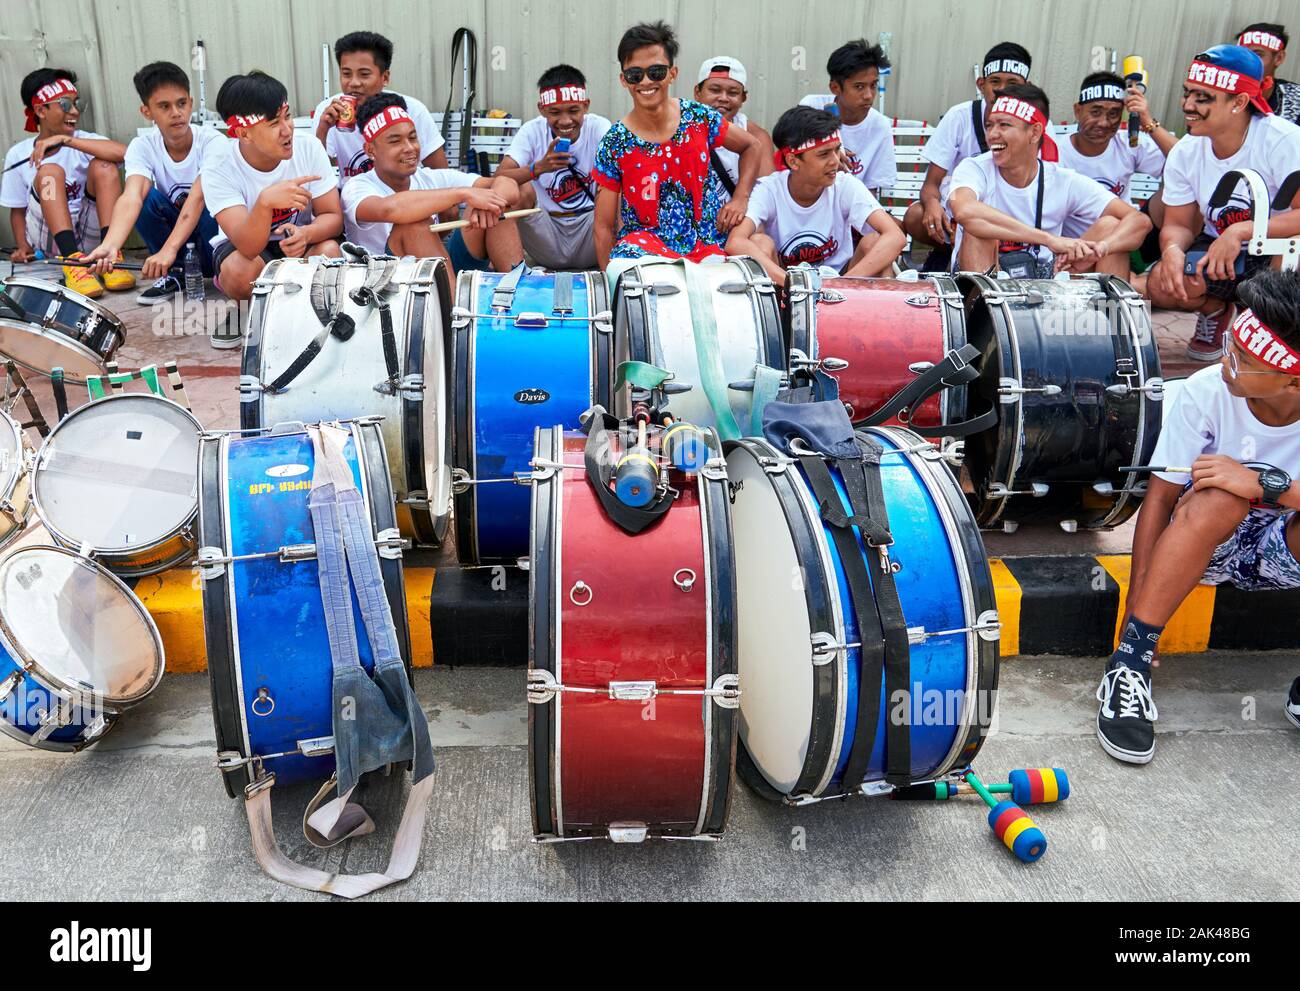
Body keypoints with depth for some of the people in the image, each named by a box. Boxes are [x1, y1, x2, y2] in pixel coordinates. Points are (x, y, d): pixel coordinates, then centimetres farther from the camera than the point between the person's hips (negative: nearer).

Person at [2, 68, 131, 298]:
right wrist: (23, 247, -6)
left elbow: (123, 152, -21)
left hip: (90, 235, 0)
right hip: (49, 239, 0)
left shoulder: (84, 140, 2)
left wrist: (66, 140, -21)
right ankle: (73, 262, -39)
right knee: (50, 171, -22)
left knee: (103, 165, -16)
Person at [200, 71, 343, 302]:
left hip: (298, 241, 2)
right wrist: (265, 202, -56)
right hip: (242, 246, -2)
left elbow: (333, 217, -13)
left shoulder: (309, 147, -17)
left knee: (329, 251, -31)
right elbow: (248, 246, -35)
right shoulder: (217, 170, -24)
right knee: (239, 270, -36)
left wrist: (305, 234, -37)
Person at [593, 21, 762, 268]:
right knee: (626, 255, -37)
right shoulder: (614, 145, -6)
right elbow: (604, 227, -2)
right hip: (645, 243, -3)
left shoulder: (699, 117, -1)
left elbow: (751, 146, 17)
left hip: (707, 246, 3)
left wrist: (740, 198, 3)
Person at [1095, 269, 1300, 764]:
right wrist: (1137, 608, -20)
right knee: (1218, 496, -34)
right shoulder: (1207, 391, -20)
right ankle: (1130, 663, -29)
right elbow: (1161, 496, -17)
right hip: (1204, 544, 0)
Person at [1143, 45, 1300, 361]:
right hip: (1218, 246, 4)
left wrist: (1240, 231, -42)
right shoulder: (1184, 153, -6)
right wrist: (1173, 249, -26)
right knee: (1160, 285, -24)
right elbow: (1178, 224, -2)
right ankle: (1216, 309, 14)